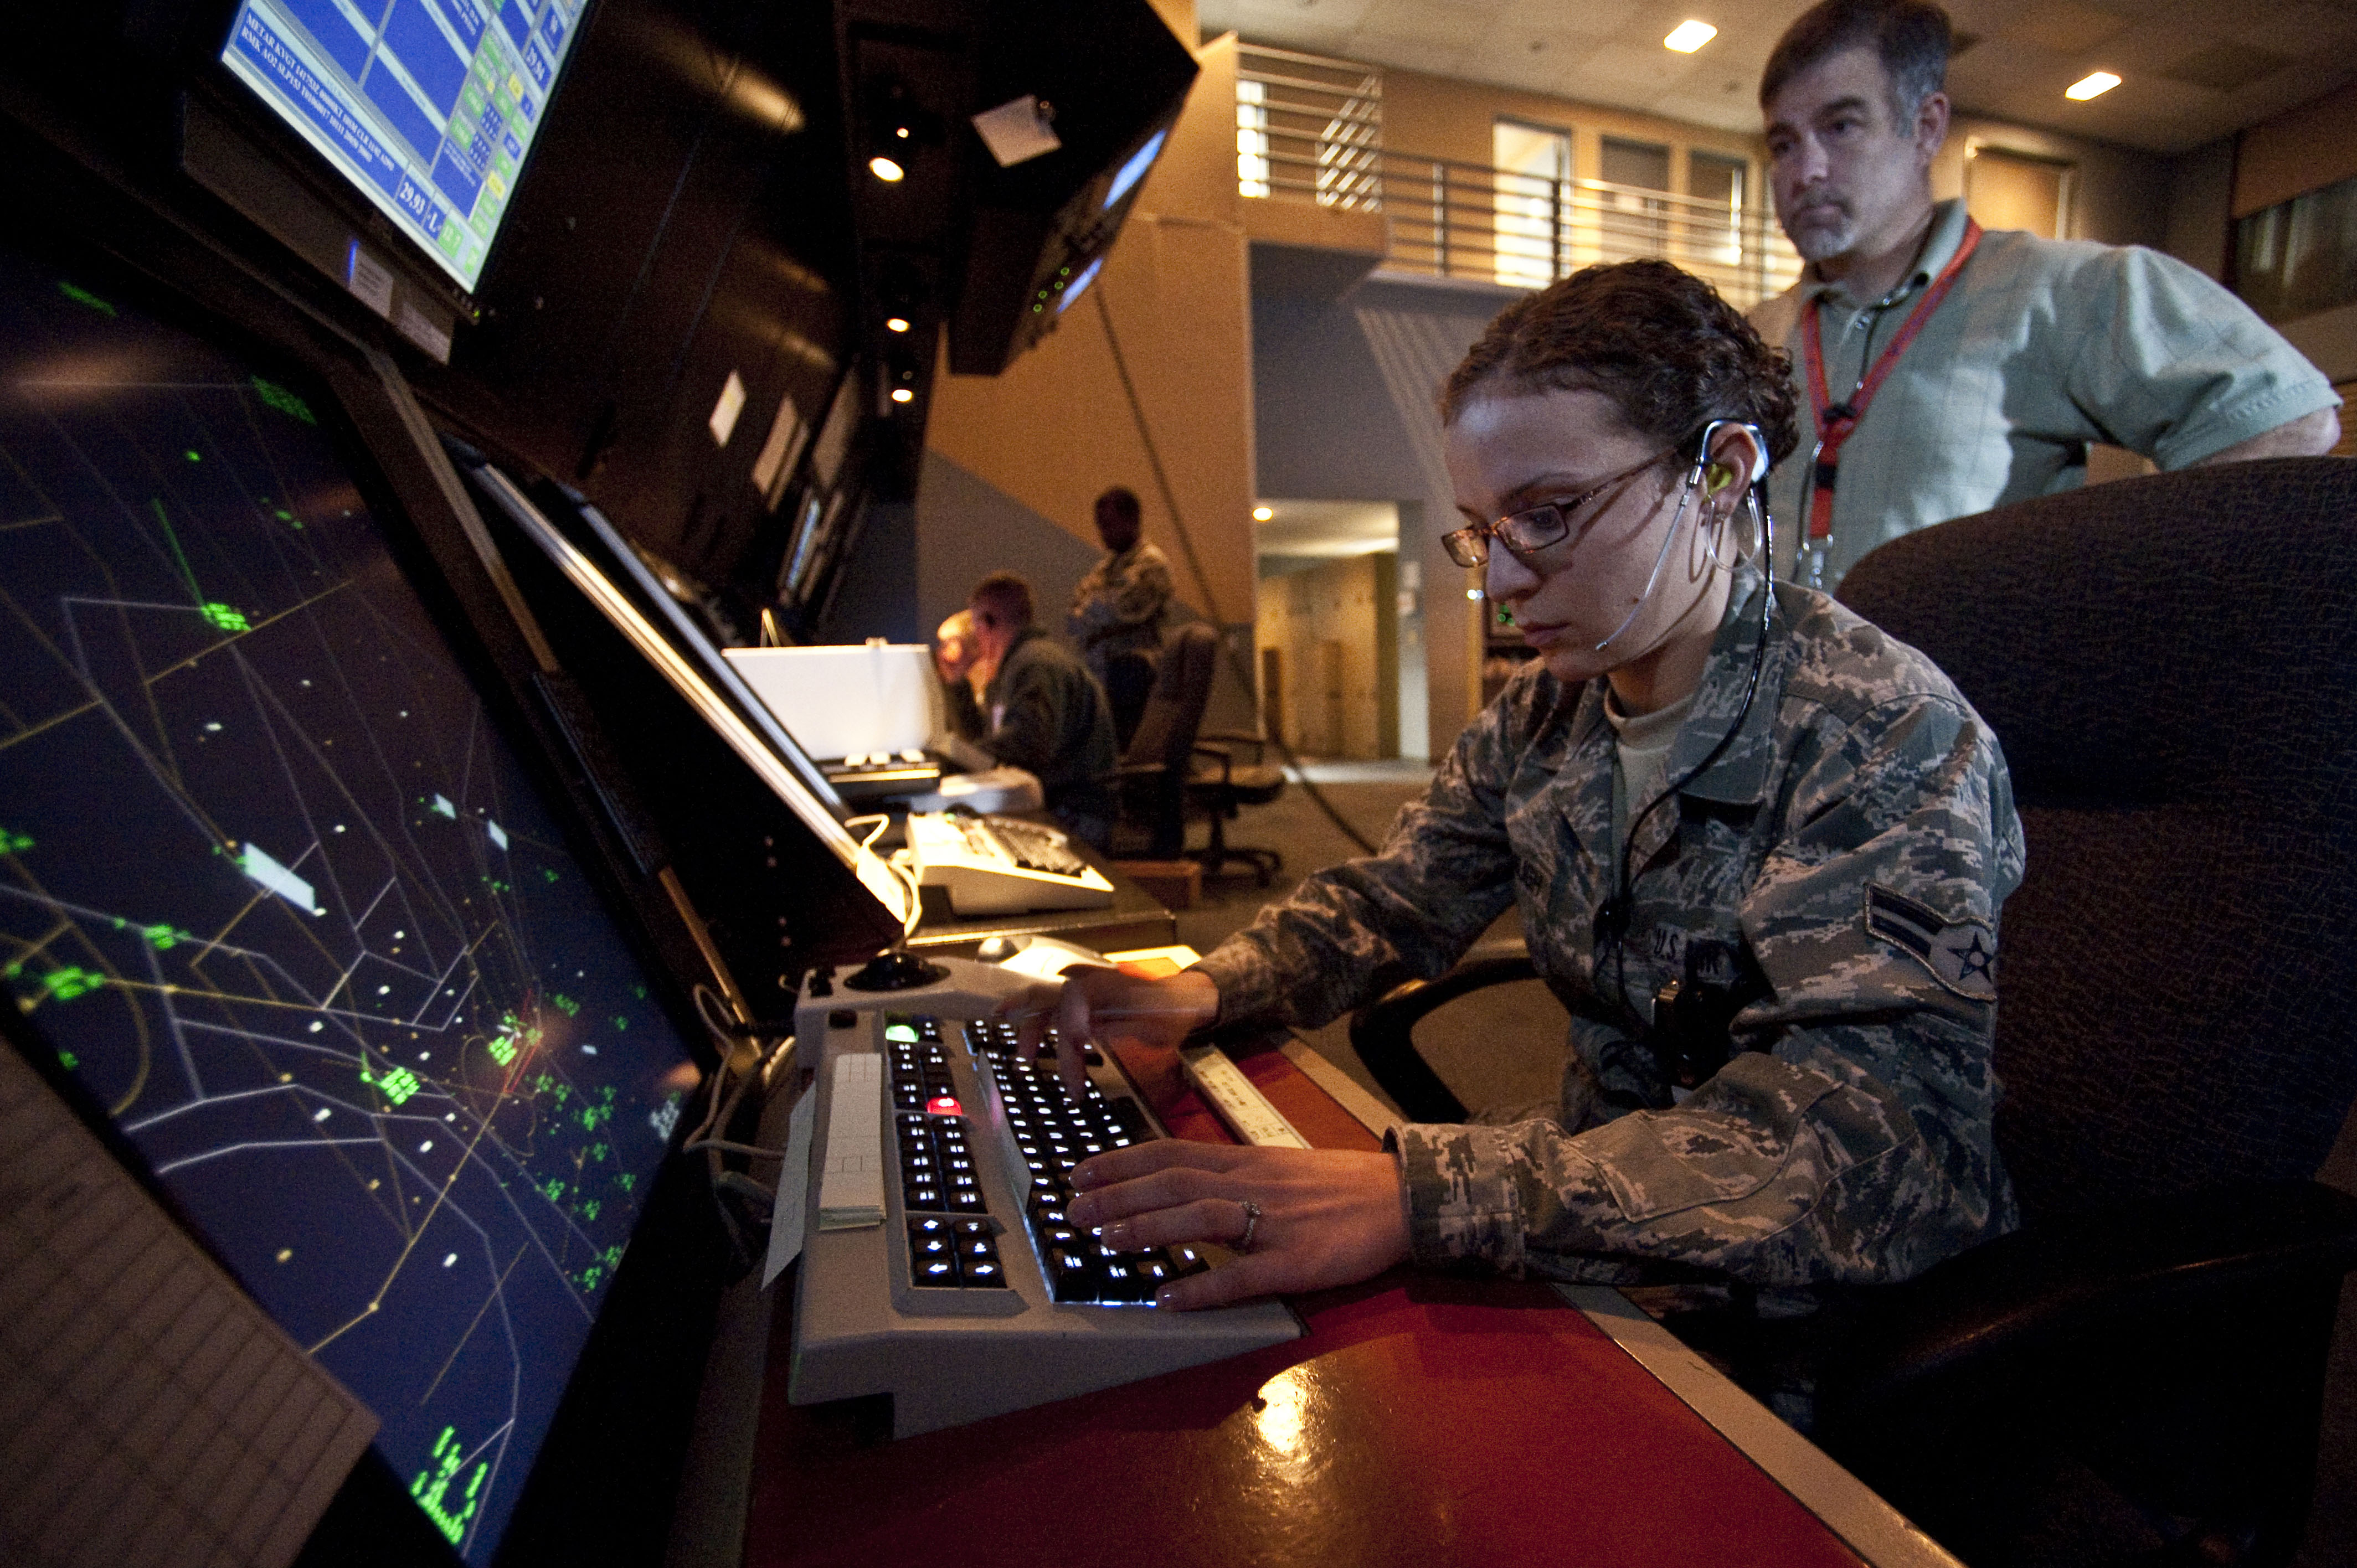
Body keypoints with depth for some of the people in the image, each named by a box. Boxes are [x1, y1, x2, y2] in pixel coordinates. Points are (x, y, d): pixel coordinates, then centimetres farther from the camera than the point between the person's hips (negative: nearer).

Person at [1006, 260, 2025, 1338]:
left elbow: (1861, 1146, -31)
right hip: (1600, 1265, 5)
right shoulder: (1542, 713, 0)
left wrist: (1417, 1198, -42)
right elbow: (1390, 903, 8)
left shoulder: (1882, 734, -20)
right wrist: (1205, 991, -11)